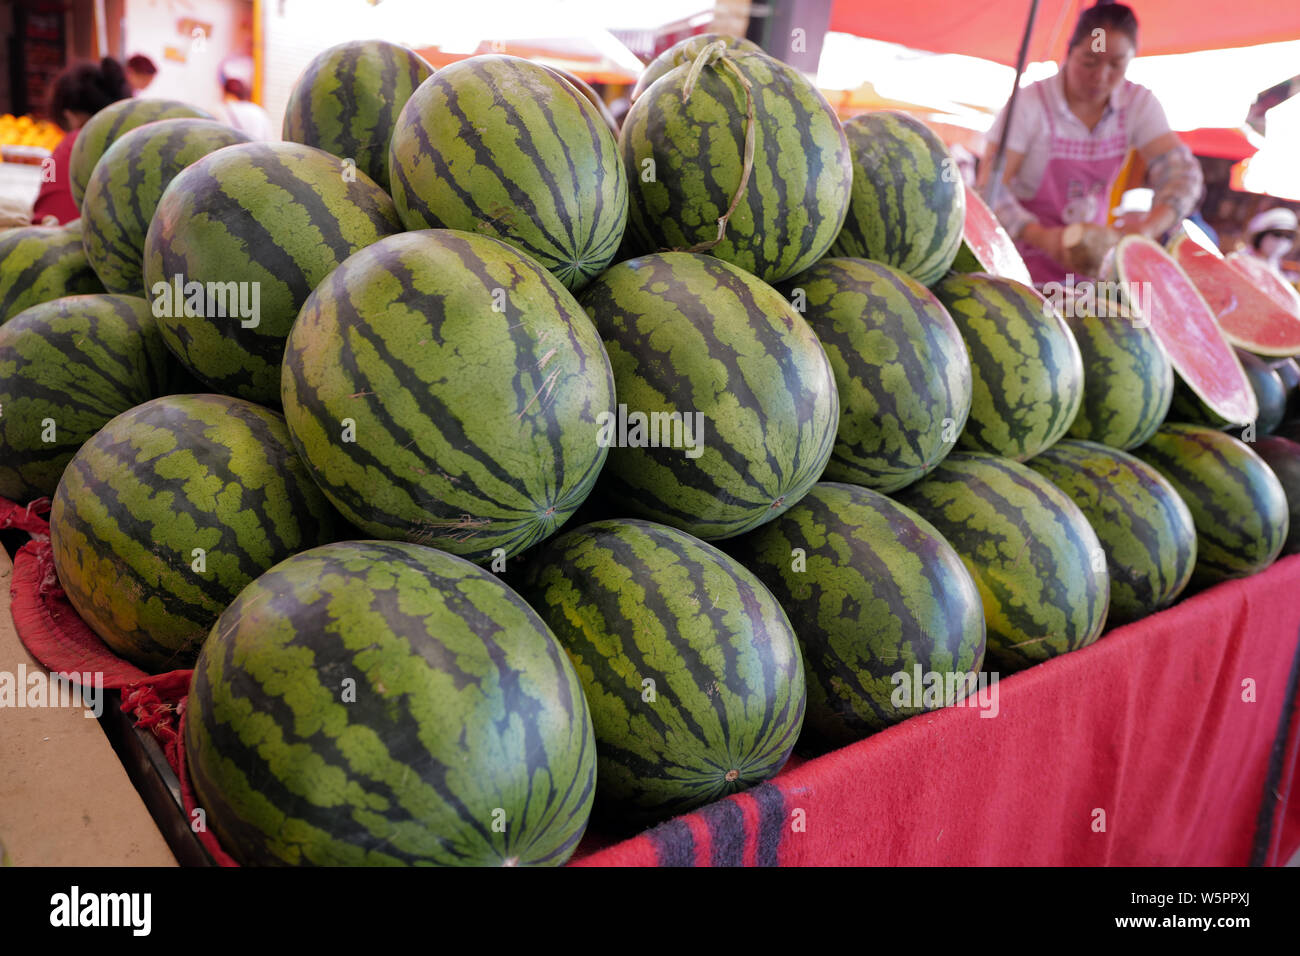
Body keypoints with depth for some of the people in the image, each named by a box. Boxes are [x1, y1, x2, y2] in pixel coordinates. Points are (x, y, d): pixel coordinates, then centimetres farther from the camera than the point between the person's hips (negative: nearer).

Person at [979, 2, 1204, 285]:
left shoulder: (1139, 103, 1)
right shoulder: (1030, 104, -14)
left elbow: (1181, 170, -7)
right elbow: (990, 187, -19)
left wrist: (1149, 227, -29)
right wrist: (1042, 237, -35)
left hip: (1090, 262, 5)